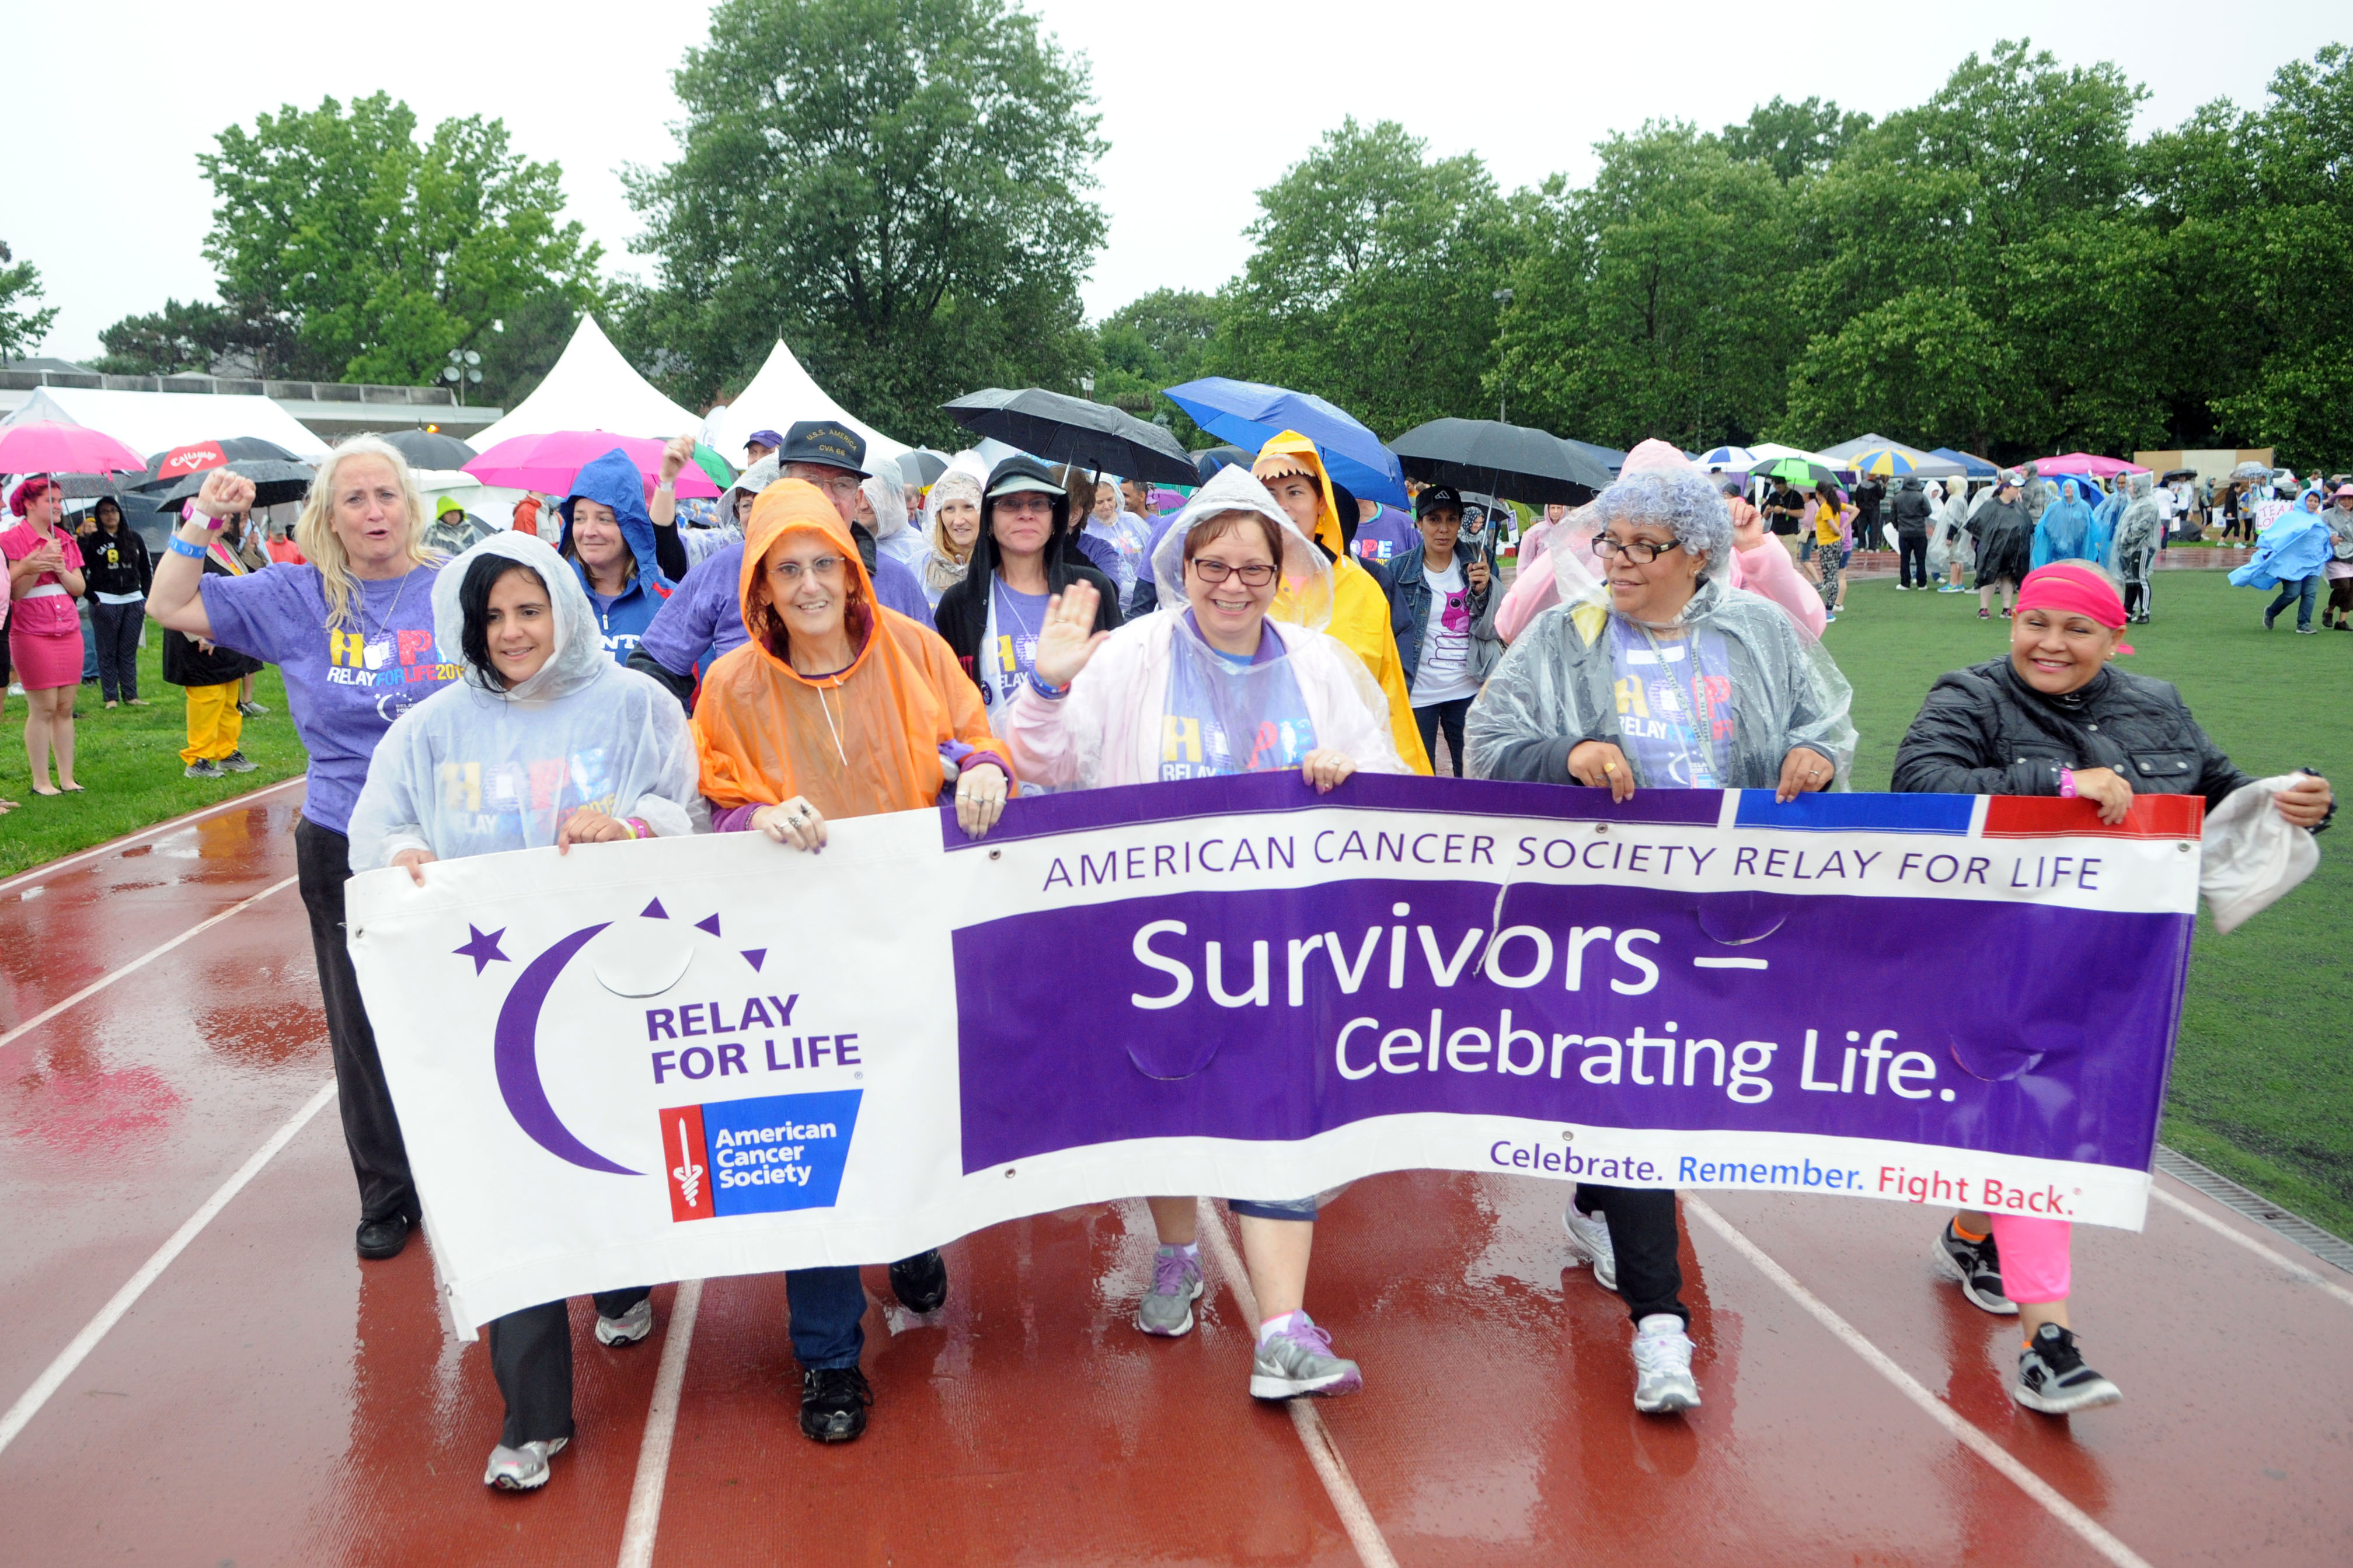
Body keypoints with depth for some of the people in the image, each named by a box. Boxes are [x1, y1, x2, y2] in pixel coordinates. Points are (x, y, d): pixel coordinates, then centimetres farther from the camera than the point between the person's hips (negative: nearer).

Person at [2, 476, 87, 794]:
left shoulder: (65, 540, 14)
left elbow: (80, 588, 9)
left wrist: (61, 570, -8)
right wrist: (37, 566, -20)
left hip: (69, 631, 6)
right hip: (32, 634, -6)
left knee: (65, 707, 5)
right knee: (43, 708, -6)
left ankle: (67, 779, 10)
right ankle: (41, 782, 0)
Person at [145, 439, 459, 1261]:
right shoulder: (296, 598, 3)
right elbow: (170, 606, 6)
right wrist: (203, 519, -5)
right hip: (343, 849, 2)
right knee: (363, 1030, 10)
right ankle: (386, 1196, 27)